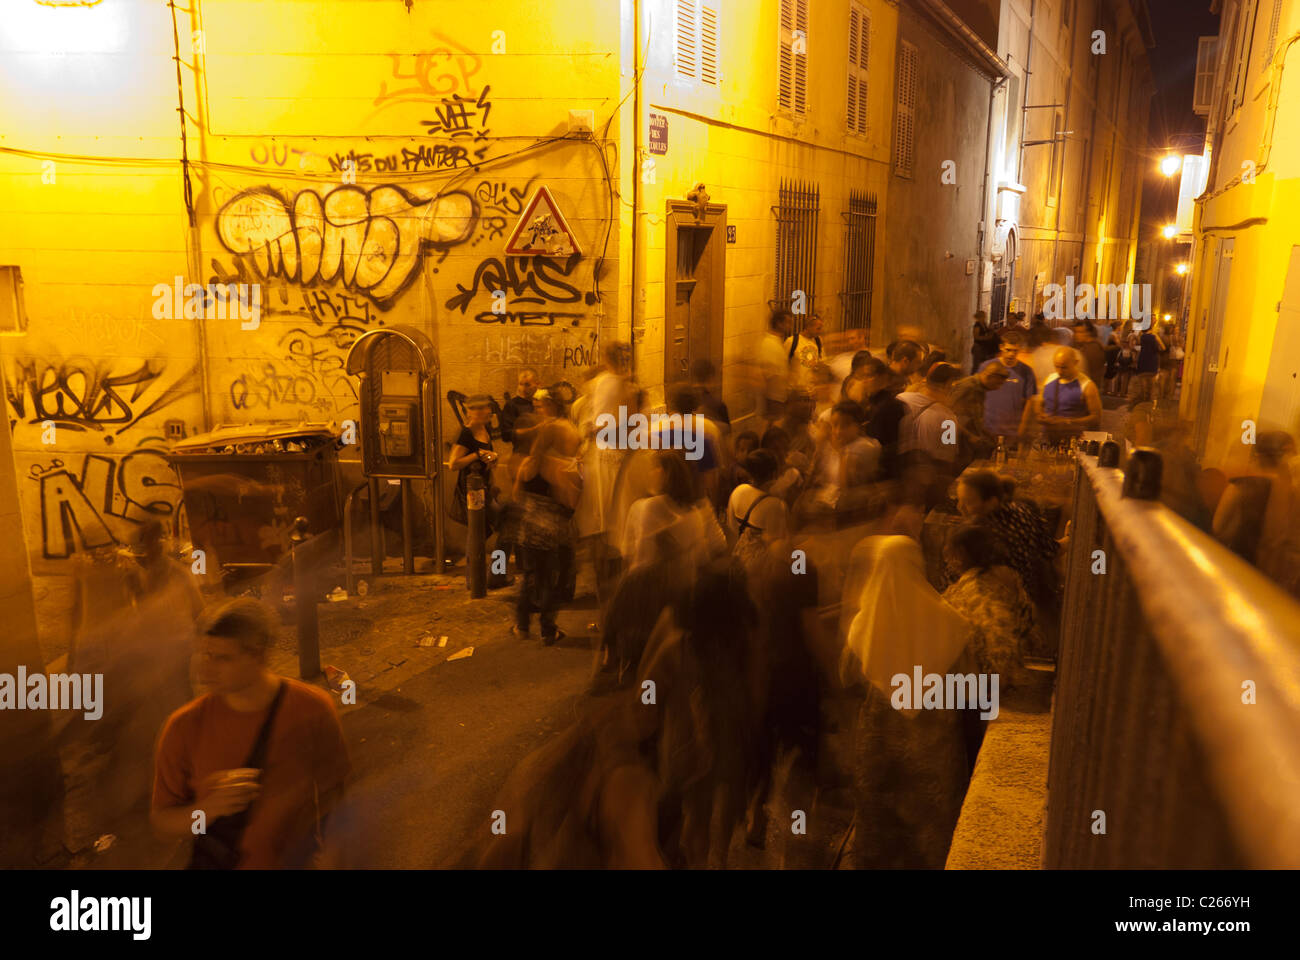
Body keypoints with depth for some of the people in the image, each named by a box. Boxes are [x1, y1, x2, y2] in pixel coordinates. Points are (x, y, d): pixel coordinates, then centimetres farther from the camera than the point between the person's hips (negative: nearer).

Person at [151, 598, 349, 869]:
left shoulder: (313, 708, -14)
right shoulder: (185, 726, -12)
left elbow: (335, 785, 1)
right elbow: (161, 821, -4)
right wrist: (209, 808, -22)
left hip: (294, 859, -1)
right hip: (214, 861, 1)